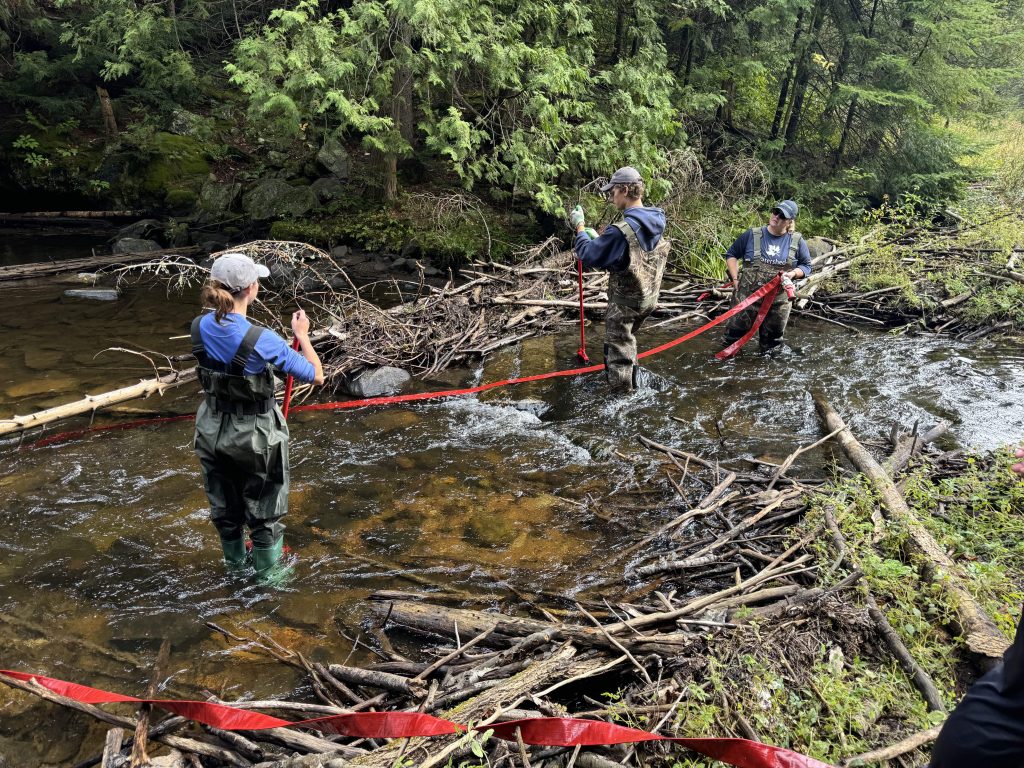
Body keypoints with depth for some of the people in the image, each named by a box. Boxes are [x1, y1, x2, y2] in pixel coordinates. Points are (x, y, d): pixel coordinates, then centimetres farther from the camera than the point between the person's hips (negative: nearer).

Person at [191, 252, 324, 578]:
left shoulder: (200, 327, -10)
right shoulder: (262, 340, -28)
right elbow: (316, 375, -18)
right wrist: (302, 334, -8)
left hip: (212, 432, 6)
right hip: (256, 437, -6)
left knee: (224, 508, 24)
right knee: (264, 512, 16)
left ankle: (235, 567, 46)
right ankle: (266, 575, 34)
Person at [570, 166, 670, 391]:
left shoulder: (621, 230, -30)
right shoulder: (655, 222, -3)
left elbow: (589, 256, -19)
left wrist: (580, 227, -6)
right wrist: (598, 239, 9)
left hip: (625, 302, -8)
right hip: (648, 298, 9)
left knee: (618, 352, 7)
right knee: (627, 341, 30)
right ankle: (630, 385, 47)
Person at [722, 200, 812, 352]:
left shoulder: (797, 241, 3)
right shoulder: (752, 235, -1)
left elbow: (806, 266, 11)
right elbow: (731, 254, 9)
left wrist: (793, 274, -11)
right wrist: (735, 279, -3)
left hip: (778, 303, 1)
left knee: (772, 341, 14)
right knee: (735, 334, 3)